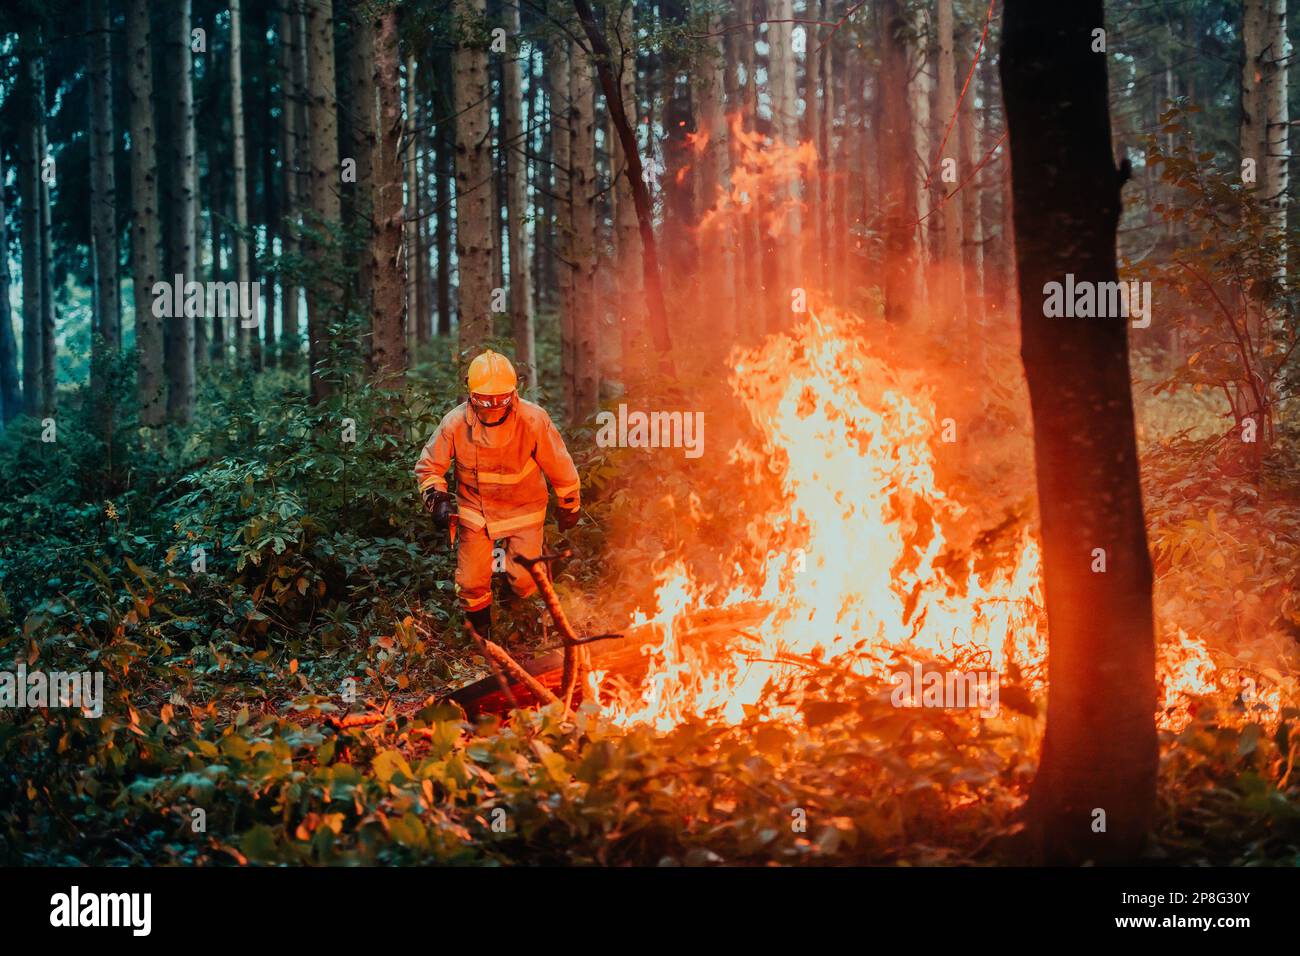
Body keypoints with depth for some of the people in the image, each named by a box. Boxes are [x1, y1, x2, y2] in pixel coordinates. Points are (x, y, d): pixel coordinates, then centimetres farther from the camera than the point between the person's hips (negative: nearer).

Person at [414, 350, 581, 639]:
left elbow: (560, 466, -9)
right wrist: (437, 499, -21)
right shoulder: (456, 423, -20)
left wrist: (569, 507, 2)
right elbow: (428, 466, -5)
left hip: (523, 507, -1)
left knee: (526, 580, -7)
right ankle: (481, 633, 33)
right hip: (475, 510, 1)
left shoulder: (534, 420, -23)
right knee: (471, 582, 3)